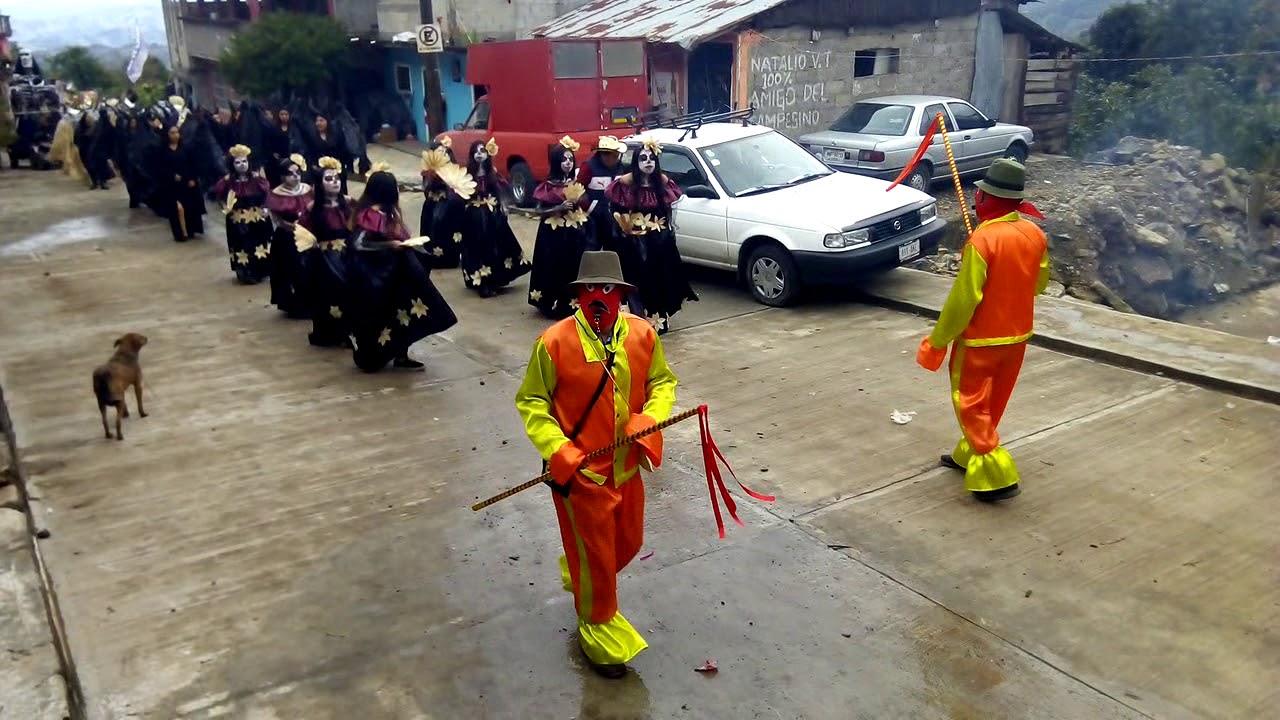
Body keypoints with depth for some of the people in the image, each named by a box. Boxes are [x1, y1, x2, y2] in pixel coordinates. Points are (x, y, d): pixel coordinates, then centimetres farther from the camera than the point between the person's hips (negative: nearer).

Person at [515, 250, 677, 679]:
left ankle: (579, 578, 54)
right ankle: (598, 627, 34)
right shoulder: (554, 342, -18)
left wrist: (650, 421, -14)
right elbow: (530, 401, -9)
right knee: (594, 554, 8)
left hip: (627, 467, 5)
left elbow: (663, 382, 6)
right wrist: (556, 449, -21)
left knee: (628, 544, 23)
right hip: (579, 471, -5)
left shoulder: (642, 334, -6)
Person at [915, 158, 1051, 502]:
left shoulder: (982, 240, -24)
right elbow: (1039, 283, 10)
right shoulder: (1035, 234, -3)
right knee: (993, 402, 21)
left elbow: (963, 299, -22)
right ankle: (969, 455, 38)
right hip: (1018, 335, 7)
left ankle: (996, 475, 1)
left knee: (971, 403, 5)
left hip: (980, 339, -7)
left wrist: (937, 341, -13)